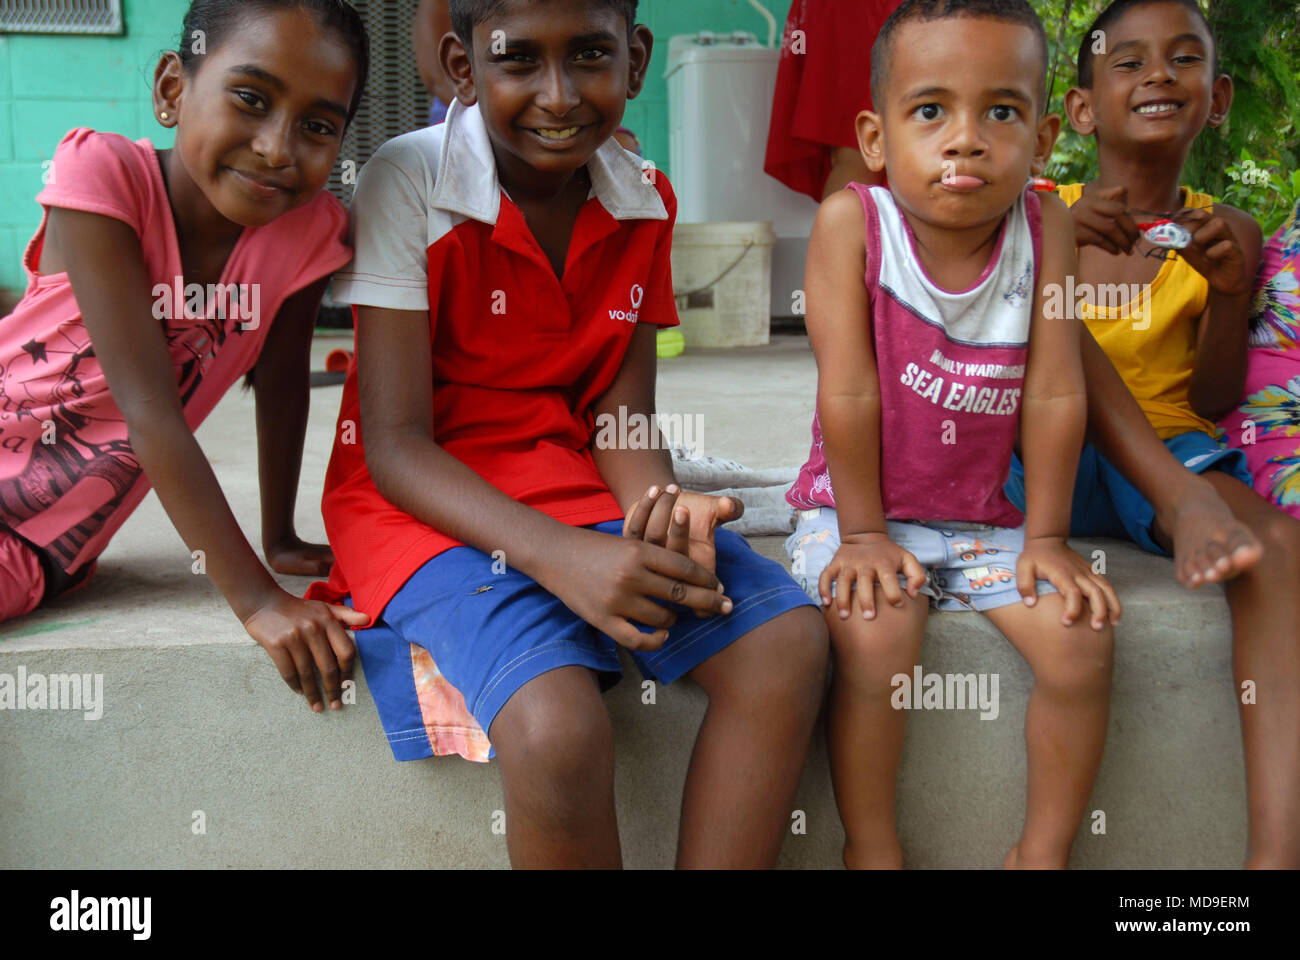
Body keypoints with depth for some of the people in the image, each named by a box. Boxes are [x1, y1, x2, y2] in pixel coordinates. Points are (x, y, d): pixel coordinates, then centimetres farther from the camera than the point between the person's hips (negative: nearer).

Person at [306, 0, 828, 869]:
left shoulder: (645, 202, 4)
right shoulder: (408, 183, -12)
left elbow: (622, 418, 3)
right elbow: (394, 445, -16)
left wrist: (664, 506, -22)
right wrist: (559, 557, -31)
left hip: (575, 486, 5)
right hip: (427, 502, -5)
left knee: (789, 642, -16)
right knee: (558, 723, -31)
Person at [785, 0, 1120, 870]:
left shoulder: (1045, 225, -8)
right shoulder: (851, 220, -15)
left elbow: (1054, 393, -7)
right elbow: (849, 391, -15)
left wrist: (1046, 537, -6)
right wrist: (863, 534, -12)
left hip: (984, 520, 3)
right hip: (861, 511, -3)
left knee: (1083, 636, -14)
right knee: (877, 639, -27)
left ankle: (1044, 849, 8)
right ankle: (871, 847, -3)